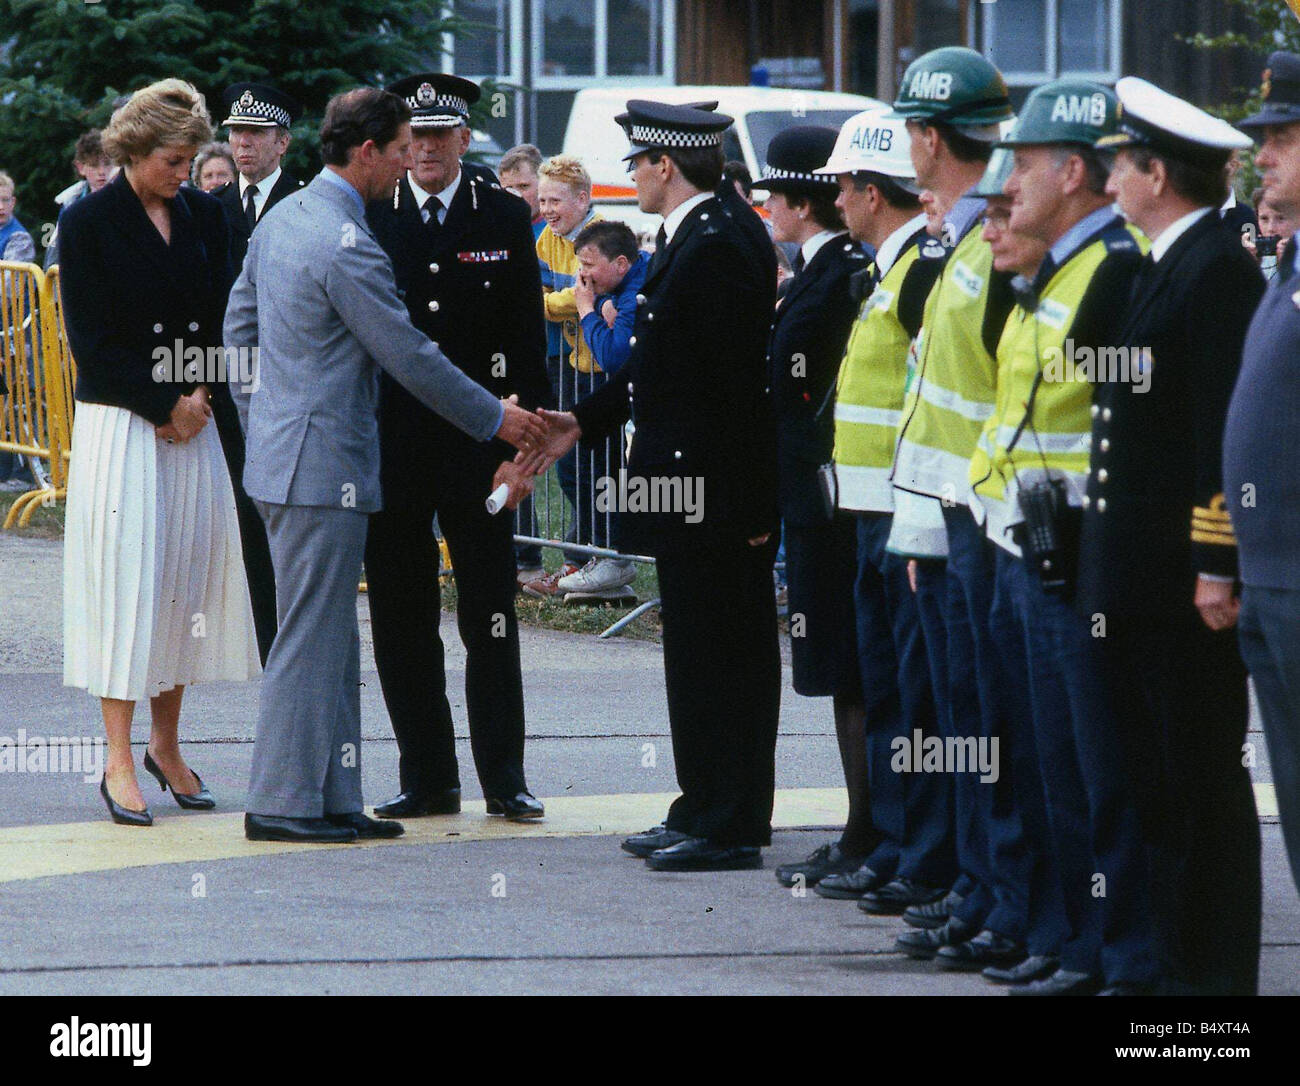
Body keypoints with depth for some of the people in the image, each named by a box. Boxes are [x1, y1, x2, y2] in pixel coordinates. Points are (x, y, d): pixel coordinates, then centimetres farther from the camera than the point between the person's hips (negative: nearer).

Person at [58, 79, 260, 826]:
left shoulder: (204, 215, 8)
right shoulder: (90, 221, -5)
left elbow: (223, 319, 10)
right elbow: (91, 342, -8)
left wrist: (202, 398, -6)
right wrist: (166, 404, -11)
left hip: (196, 421, 5)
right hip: (121, 424, -4)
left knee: (188, 578, 4)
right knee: (126, 577, -6)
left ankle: (166, 746, 14)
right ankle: (120, 759, -4)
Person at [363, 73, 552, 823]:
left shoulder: (505, 219, 4)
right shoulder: (368, 220, 4)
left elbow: (527, 340, 3)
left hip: (477, 441, -1)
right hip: (390, 444, 1)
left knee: (491, 619, 1)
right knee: (402, 620, 5)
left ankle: (504, 775, 8)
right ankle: (427, 776, 13)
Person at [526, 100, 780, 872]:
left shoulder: (716, 247, -18)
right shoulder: (688, 242, 15)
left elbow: (738, 382, -21)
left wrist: (746, 504, -21)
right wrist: (584, 422, 17)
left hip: (713, 494, -10)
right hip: (687, 490, 10)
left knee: (717, 657, -5)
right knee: (699, 656, 14)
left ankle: (730, 830, -1)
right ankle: (704, 814, 21)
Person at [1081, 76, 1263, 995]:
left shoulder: (1218, 268, -14)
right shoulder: (1163, 265, 16)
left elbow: (1230, 427, -19)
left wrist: (1217, 568, -21)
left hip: (1184, 577, -10)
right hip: (1137, 578, 10)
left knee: (1202, 780, -4)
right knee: (1155, 775, 13)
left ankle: (1211, 971, 1)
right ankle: (1171, 954, 18)